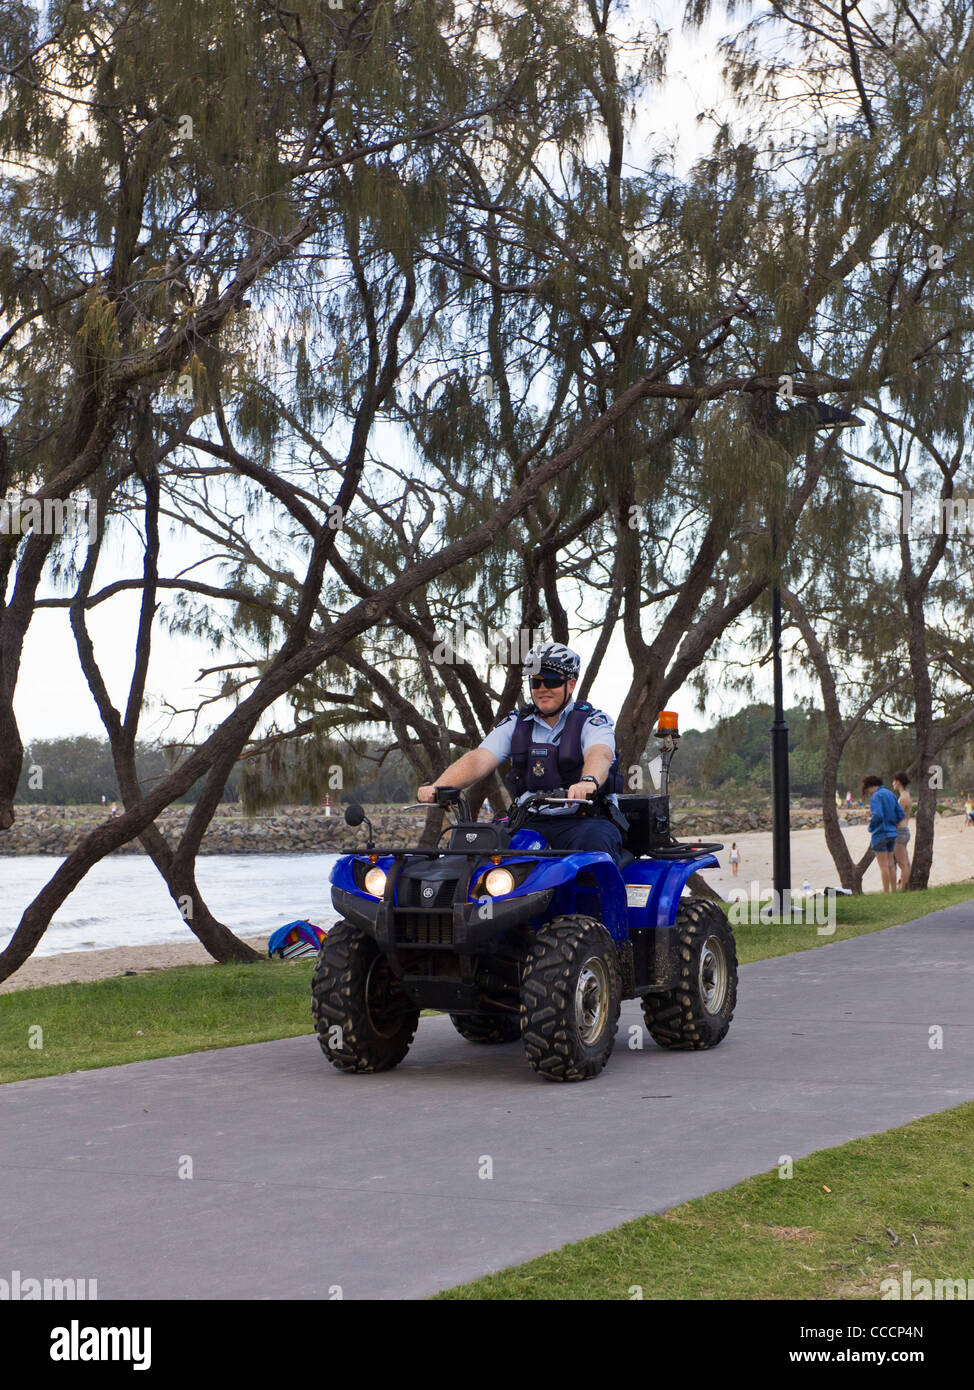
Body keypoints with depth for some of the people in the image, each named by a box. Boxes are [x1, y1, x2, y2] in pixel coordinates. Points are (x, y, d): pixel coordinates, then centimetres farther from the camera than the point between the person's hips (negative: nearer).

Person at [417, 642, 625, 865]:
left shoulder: (592, 721, 2)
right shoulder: (515, 723, 14)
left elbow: (600, 755, -20)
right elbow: (479, 759, -1)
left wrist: (588, 781, -47)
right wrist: (438, 786, -21)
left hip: (585, 820, -4)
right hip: (530, 823, 4)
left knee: (595, 840, -38)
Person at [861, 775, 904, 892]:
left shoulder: (876, 796, -12)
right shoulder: (890, 794, 11)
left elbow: (877, 816, -22)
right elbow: (900, 814, 10)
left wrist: (871, 828, -6)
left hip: (880, 834, -8)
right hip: (892, 833, 8)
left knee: (883, 865, -4)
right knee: (890, 864, 12)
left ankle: (886, 892, -3)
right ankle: (893, 891, 14)